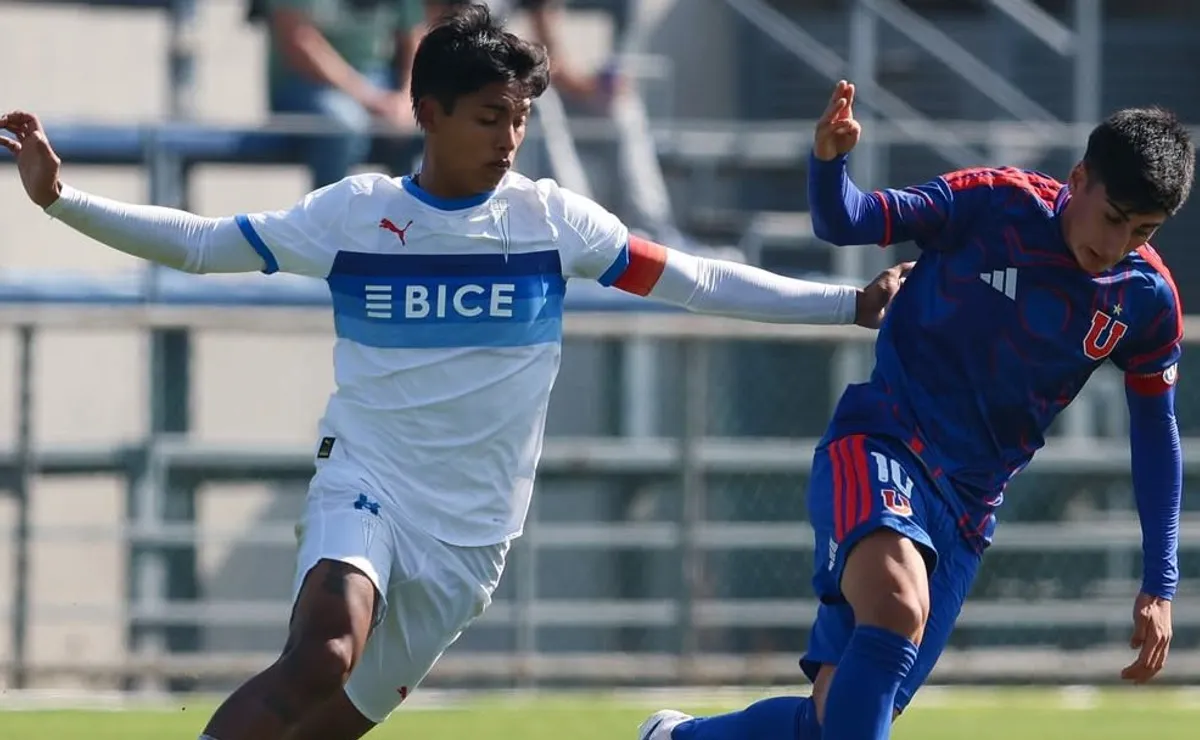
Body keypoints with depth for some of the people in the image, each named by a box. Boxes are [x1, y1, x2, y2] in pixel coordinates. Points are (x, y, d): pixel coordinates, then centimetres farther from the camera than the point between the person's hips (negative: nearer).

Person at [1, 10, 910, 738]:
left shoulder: (552, 219, 0)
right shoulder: (353, 213, -2)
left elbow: (695, 282, 4)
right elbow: (199, 244, 4)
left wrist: (849, 304, 0)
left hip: (471, 531, 3)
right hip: (365, 486, -3)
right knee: (325, 654, -30)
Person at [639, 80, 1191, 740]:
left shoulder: (1149, 303, 0)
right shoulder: (993, 203, -10)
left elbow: (1156, 436, 12)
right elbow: (844, 222, -8)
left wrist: (1159, 588, 9)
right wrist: (828, 159, -32)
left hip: (968, 505, 5)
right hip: (881, 445, -5)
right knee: (898, 609, -37)